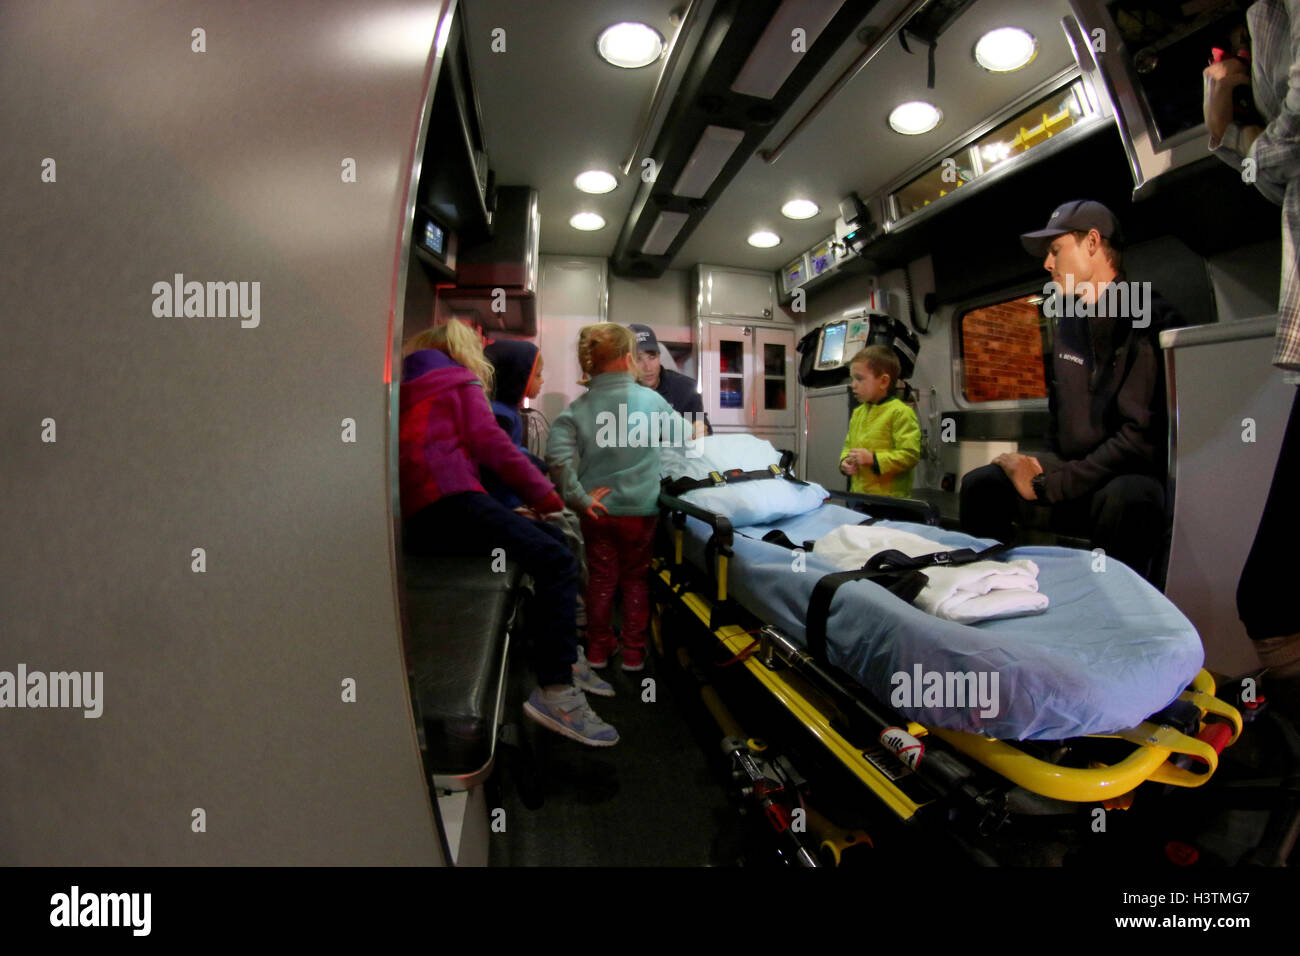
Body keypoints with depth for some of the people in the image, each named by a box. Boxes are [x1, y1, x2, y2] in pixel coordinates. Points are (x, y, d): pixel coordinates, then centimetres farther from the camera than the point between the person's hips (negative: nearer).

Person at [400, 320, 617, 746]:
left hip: (418, 518, 9)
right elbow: (488, 441, -2)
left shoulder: (409, 389, 33)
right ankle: (555, 691, -28)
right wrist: (544, 493, 3)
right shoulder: (460, 380, 12)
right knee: (557, 562, -20)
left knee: (551, 539, 12)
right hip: (449, 502, -9)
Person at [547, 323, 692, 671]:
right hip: (640, 509, -1)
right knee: (636, 579, 16)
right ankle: (633, 653, 25)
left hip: (597, 509, 1)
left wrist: (578, 496, -14)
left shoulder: (578, 407, -8)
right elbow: (686, 434, 4)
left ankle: (598, 650, 30)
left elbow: (557, 454, -21)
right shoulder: (651, 400, -10)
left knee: (600, 578, 18)